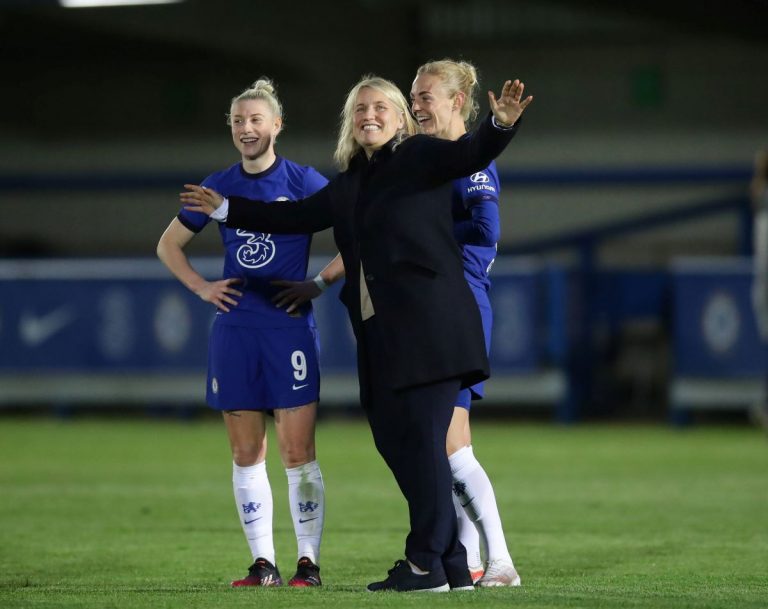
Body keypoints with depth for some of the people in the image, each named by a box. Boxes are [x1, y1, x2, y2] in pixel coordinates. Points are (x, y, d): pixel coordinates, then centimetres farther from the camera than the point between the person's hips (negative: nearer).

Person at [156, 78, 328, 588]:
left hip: (291, 328, -4)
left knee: (298, 452, -6)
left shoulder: (302, 181, -1)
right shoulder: (219, 187, 9)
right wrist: (201, 286, 8)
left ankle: (309, 563, -2)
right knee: (246, 454, 4)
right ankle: (263, 564, 9)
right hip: (235, 330, 4)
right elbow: (168, 244, 21)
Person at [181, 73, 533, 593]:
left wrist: (501, 123, -35)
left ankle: (428, 562, -7)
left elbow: (469, 155, -15)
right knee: (394, 439, 5)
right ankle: (452, 565, 9)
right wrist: (227, 210, 37)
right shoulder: (350, 185, 22)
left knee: (421, 439, -10)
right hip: (382, 335, 8)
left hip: (428, 324, -8)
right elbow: (299, 216, 32)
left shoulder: (421, 156, 2)